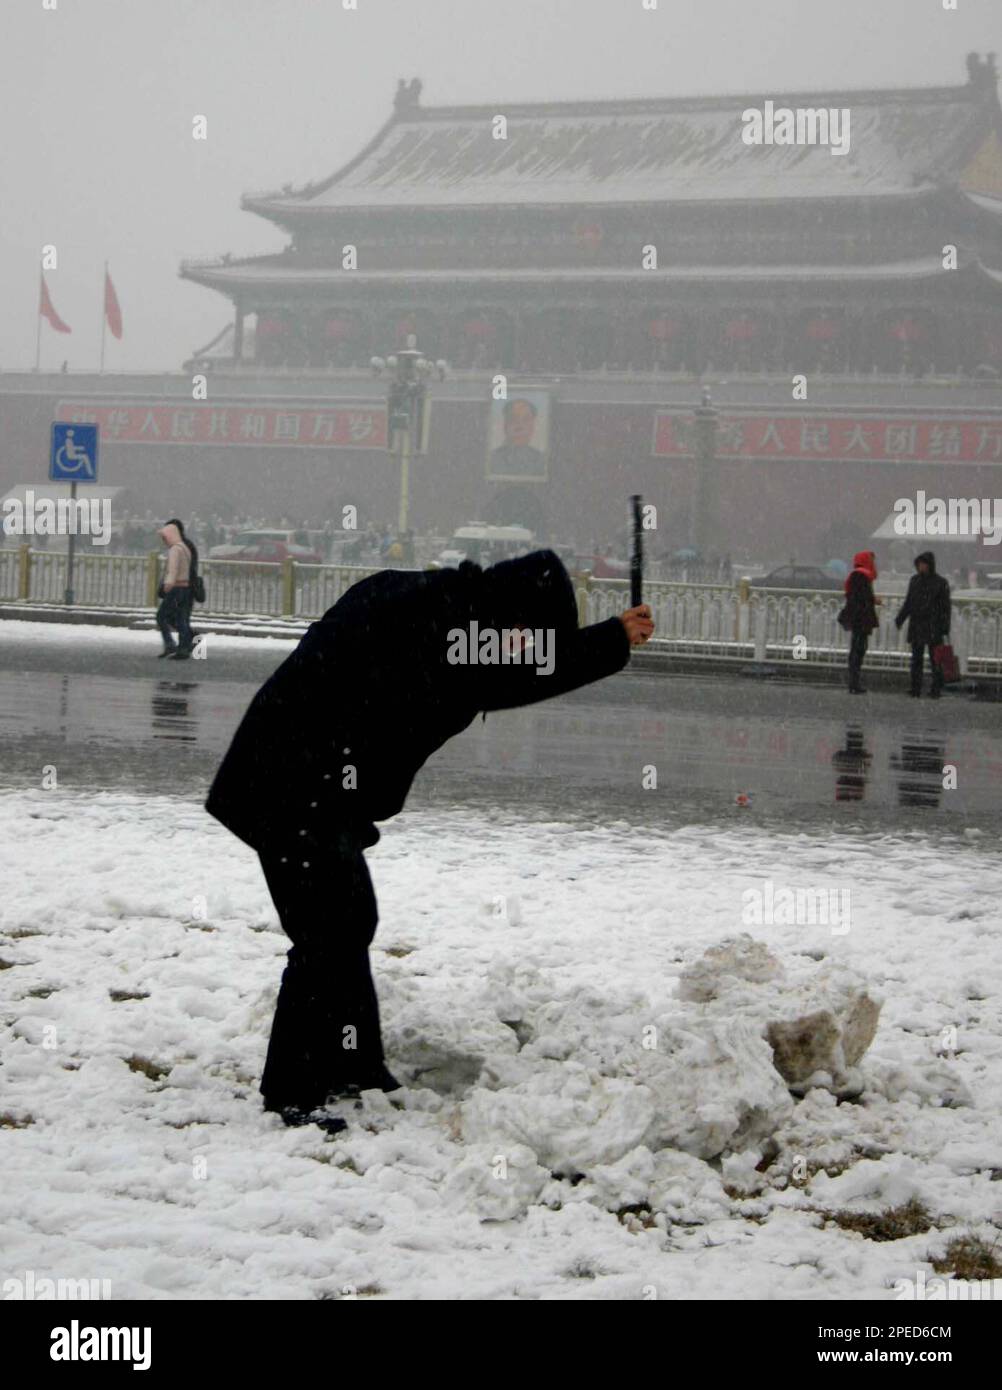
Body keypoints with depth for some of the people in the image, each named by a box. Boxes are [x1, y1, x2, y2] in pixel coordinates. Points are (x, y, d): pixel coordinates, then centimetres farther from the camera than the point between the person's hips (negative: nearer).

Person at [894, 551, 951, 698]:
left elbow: (945, 608, -5)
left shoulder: (940, 583, -4)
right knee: (916, 660, 6)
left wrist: (945, 631, -10)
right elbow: (908, 602, 17)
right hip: (916, 625, 4)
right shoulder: (914, 580, 9)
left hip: (933, 628, -4)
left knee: (935, 660, -2)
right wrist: (900, 619, 7)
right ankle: (915, 690, 9)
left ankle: (936, 690, 3)